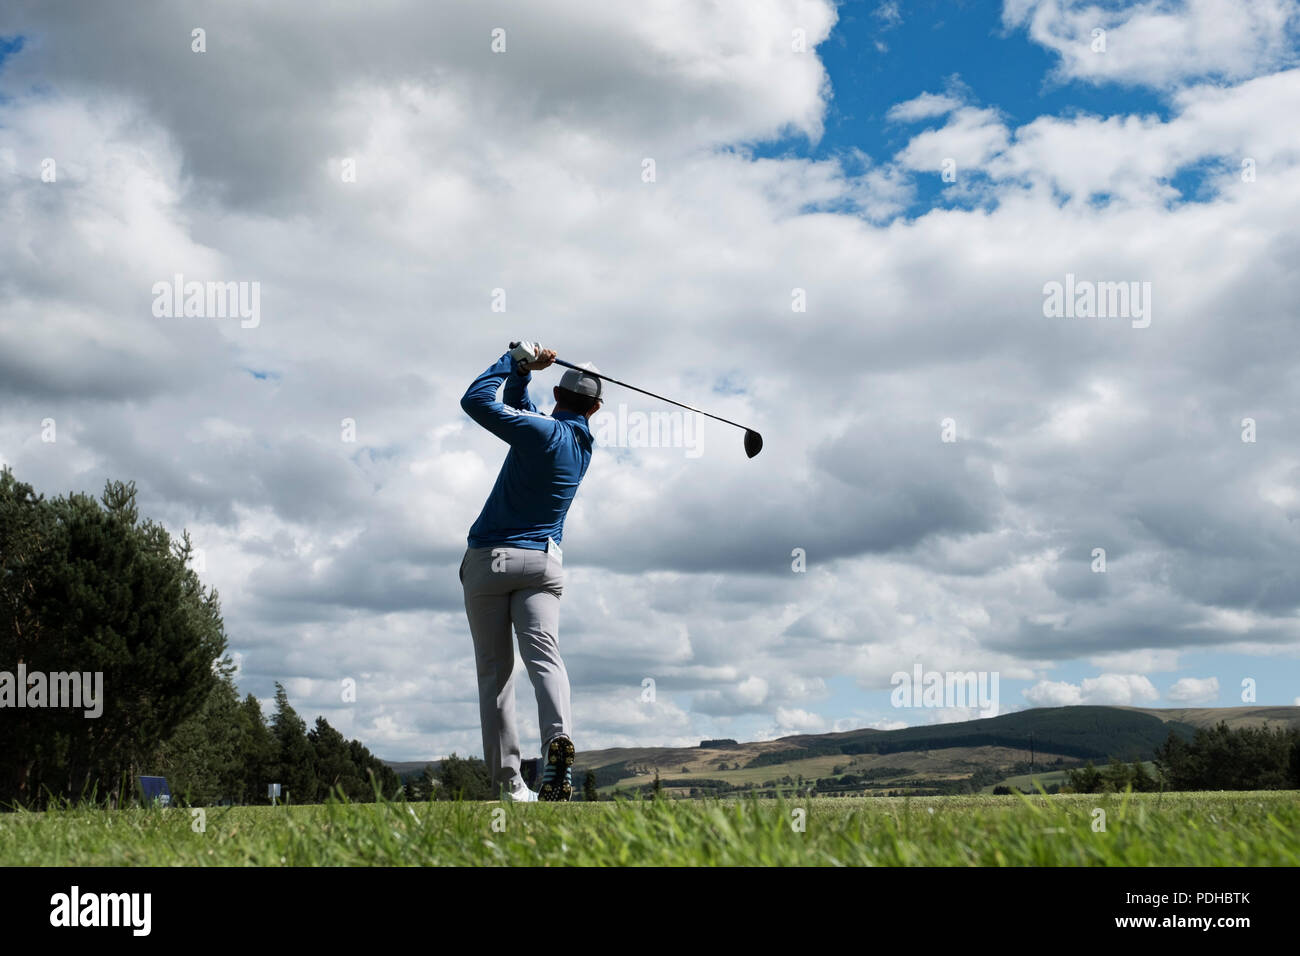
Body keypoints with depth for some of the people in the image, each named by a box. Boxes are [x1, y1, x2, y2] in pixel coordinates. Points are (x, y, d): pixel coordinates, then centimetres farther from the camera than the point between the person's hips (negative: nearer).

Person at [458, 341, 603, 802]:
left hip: (489, 558, -4)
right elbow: (517, 405, 23)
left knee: (494, 668, 2)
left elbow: (476, 401, -10)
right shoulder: (581, 442, 13)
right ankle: (559, 737, -40)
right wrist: (521, 371, 9)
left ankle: (507, 780, -2)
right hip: (543, 561, 4)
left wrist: (517, 361, -1)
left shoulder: (543, 431, -8)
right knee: (543, 654, -12)